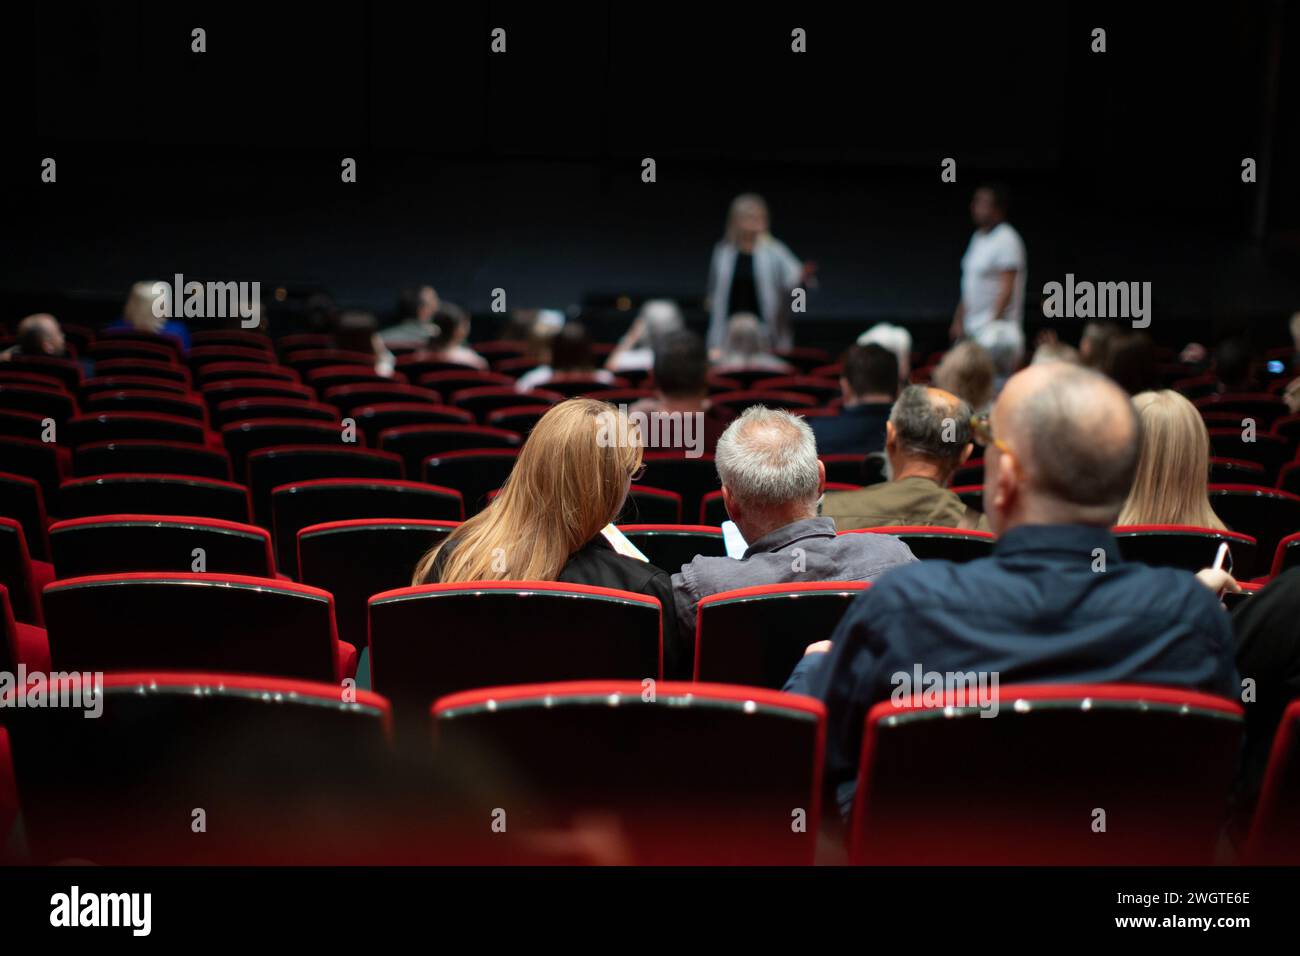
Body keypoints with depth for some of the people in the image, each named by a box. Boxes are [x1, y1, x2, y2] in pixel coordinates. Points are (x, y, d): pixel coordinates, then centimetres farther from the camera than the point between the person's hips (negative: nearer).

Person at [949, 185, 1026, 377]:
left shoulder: (1006, 239, -11)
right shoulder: (978, 237, 15)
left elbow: (1007, 288, -16)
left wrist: (993, 323, -21)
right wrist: (959, 320, 17)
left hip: (996, 328, -8)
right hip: (972, 329, 8)